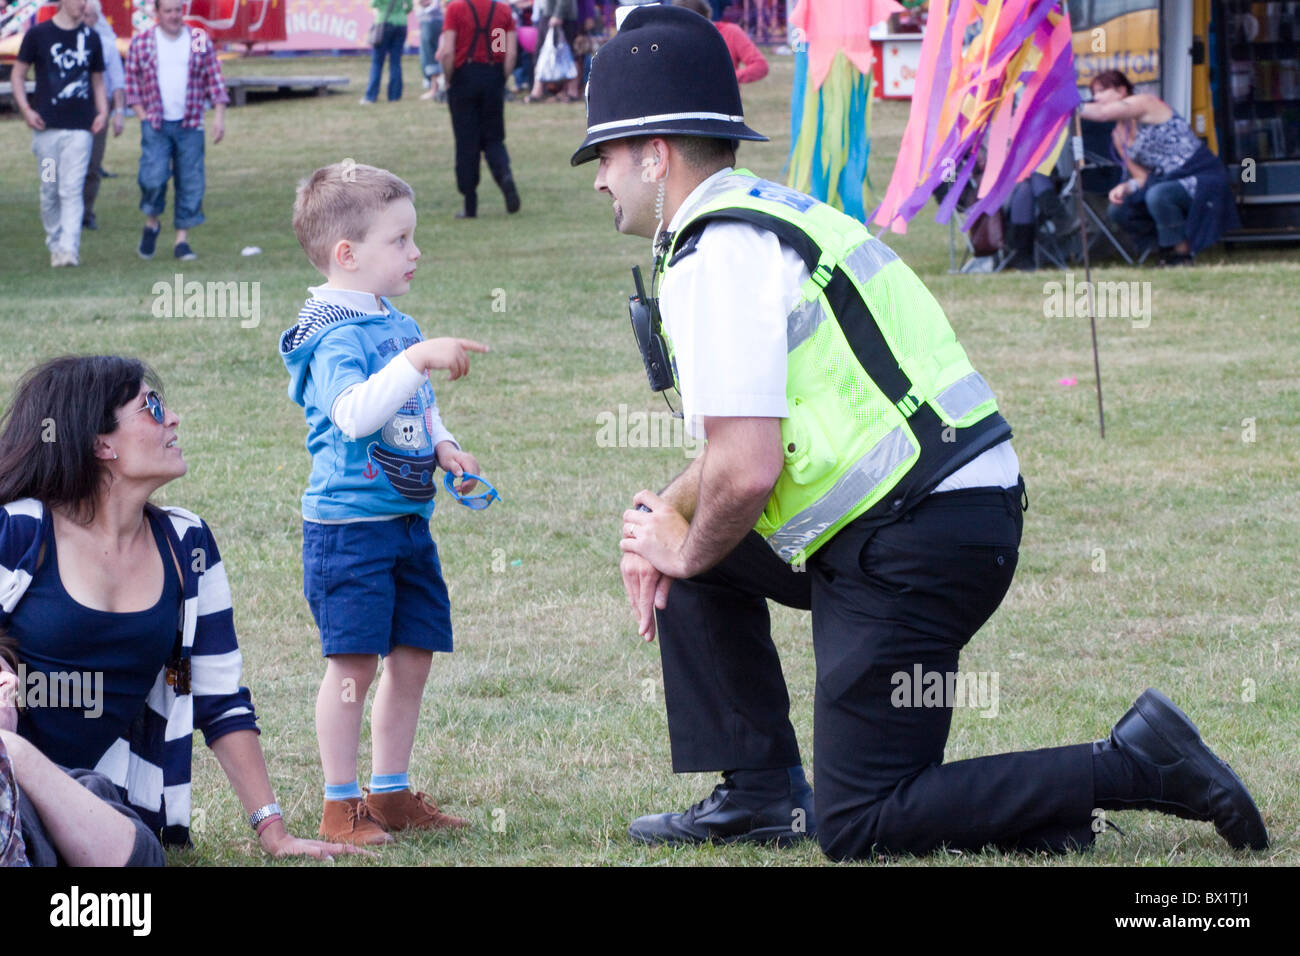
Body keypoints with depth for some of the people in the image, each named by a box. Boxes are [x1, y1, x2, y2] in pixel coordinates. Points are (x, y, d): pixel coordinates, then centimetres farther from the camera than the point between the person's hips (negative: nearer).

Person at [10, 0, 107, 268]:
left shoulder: (90, 37, 10)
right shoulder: (38, 34, 2)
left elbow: (97, 79, 19)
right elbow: (18, 73, 7)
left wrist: (102, 112, 4)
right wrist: (25, 109, -6)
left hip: (80, 127, 1)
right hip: (47, 125, -1)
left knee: (72, 190, -10)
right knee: (49, 190, 6)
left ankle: (69, 249, -14)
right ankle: (54, 244, 20)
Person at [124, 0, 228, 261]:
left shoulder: (200, 41, 5)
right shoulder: (141, 44, 3)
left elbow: (215, 81, 6)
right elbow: (132, 83, 6)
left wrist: (219, 116, -2)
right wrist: (143, 116, -3)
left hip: (190, 126, 1)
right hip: (155, 125, -1)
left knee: (191, 184, -1)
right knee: (153, 178, -15)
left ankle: (182, 240, 7)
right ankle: (152, 223, 11)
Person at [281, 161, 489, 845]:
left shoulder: (398, 326, 13)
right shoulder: (335, 337, -16)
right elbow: (356, 414, -33)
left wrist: (443, 449, 7)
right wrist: (419, 359, -37)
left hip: (408, 522, 9)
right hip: (349, 526, -9)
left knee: (413, 657, 10)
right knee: (353, 662, -6)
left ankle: (391, 794, 21)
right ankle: (340, 807, 4)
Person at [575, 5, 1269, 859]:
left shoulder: (717, 257, -14)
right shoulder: (764, 213, 18)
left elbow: (745, 471, -22)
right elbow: (753, 433, 27)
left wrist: (686, 553, -2)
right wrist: (667, 519, 13)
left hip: (917, 546, -10)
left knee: (856, 830, -5)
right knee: (683, 542, 21)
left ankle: (1136, 765, -7)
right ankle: (761, 797, 19)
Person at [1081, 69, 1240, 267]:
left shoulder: (1144, 103, -12)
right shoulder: (1119, 136, 11)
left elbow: (1101, 113, -29)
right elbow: (1141, 177, 11)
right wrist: (1124, 188, -12)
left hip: (1202, 178, -8)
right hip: (1167, 181, 8)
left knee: (1157, 195, -36)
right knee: (1119, 210, -4)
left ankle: (1182, 254, -15)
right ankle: (1168, 246, 10)